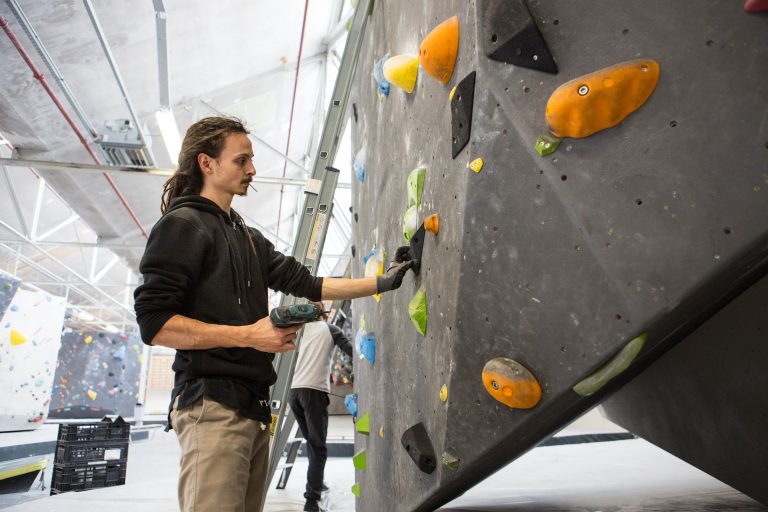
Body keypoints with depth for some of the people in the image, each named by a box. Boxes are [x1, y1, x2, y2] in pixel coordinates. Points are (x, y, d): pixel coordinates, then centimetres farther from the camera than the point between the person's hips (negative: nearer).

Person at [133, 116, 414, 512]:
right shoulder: (182, 225, -6)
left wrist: (381, 283, 11)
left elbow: (308, 284, 15)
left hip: (253, 405, 8)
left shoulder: (247, 237, 20)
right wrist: (249, 335, -16)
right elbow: (154, 324, -14)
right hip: (212, 404, -8)